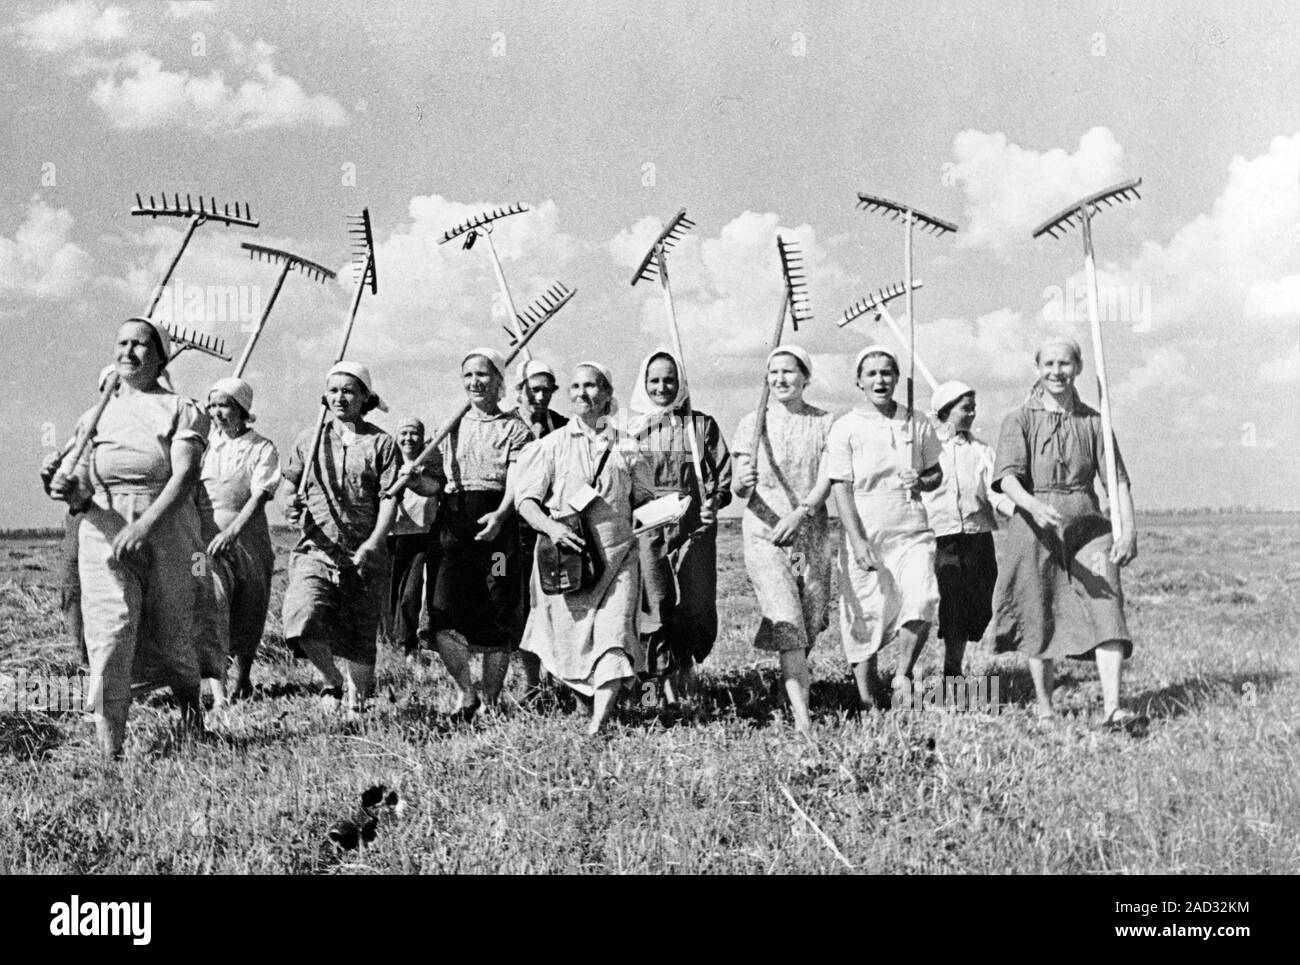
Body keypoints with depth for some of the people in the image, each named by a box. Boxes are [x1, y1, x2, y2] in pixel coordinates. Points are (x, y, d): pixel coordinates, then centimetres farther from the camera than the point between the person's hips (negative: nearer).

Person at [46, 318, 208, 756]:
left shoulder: (182, 411, 4)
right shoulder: (96, 416, 15)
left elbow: (184, 477, -10)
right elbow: (83, 489, 11)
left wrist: (144, 525, -24)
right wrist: (71, 489, -14)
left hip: (168, 531, -1)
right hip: (105, 534, 2)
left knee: (171, 638, 5)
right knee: (110, 635, -13)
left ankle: (190, 699, 38)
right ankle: (109, 753, -13)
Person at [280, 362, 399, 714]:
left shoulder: (381, 443, 2)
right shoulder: (308, 440, 12)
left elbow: (389, 499, -4)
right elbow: (289, 480, 24)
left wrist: (373, 543, -17)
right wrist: (291, 503, 0)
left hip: (363, 556, -1)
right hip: (316, 550, 1)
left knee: (360, 633, 4)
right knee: (302, 618, -21)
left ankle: (356, 699, 24)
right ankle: (332, 680, 4)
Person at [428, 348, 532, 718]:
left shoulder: (514, 428, 4)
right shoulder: (452, 427, 16)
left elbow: (518, 480, -8)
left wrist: (500, 515, -25)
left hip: (498, 526, -2)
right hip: (454, 525, 3)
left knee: (498, 621, 1)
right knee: (443, 620, -10)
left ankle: (491, 702, 14)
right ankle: (466, 694, 8)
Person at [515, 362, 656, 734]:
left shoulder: (625, 448, 9)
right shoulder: (552, 445, 6)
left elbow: (644, 501, 17)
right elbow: (525, 500, 2)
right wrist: (551, 526, -15)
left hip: (616, 556, 0)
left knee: (613, 638, -13)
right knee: (568, 642, 6)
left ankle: (598, 724, -14)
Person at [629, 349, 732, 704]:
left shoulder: (701, 425, 10)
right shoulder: (631, 427, 9)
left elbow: (723, 474, 7)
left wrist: (715, 501, -10)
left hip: (693, 526, 0)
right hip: (645, 527, 0)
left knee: (696, 605, -3)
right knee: (655, 605, -5)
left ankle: (686, 662, 26)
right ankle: (668, 687, 2)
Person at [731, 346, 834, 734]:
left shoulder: (825, 422, 7)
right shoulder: (753, 423, 5)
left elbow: (825, 481, -3)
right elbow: (739, 491, -1)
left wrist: (799, 512, -19)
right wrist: (742, 482, -25)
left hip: (811, 532, 2)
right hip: (764, 531, -2)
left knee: (811, 620, 2)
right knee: (786, 619, -15)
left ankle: (794, 680, 26)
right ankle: (801, 715, -21)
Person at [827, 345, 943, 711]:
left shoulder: (917, 425, 9)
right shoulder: (845, 428, 0)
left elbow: (935, 472, 21)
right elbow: (842, 488, -5)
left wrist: (921, 482, -4)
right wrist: (857, 541, -15)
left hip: (912, 532, 2)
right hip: (865, 535, -2)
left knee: (923, 599, -18)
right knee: (865, 616, 1)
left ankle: (902, 674, 3)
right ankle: (867, 695, 17)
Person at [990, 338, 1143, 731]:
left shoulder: (1092, 421, 11)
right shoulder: (1019, 420, 3)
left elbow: (1117, 479, 7)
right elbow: (1007, 476, -11)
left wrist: (1129, 529, -6)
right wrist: (1035, 506, -31)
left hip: (1087, 525, 2)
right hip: (1035, 527, -2)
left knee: (1106, 607, -13)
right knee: (1039, 619, 4)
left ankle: (1112, 707, -19)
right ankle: (1044, 707, 19)